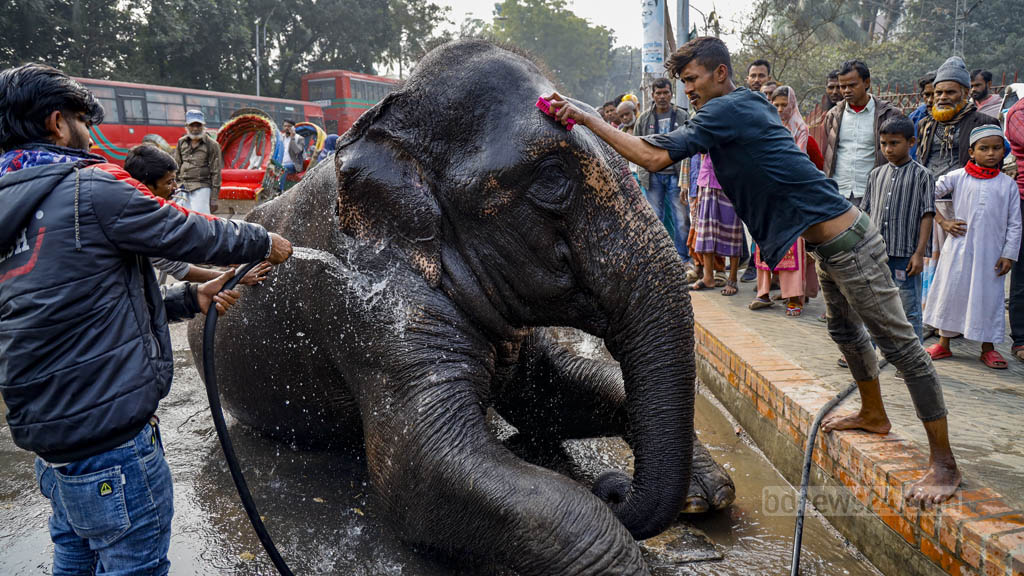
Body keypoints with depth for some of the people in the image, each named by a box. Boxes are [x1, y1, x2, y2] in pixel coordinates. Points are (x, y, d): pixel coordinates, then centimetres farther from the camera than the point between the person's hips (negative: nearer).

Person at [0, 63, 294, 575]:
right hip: (109, 439, -9)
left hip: (46, 437, 9)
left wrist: (192, 299, 14)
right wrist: (265, 243, 11)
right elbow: (191, 233, -7)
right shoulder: (91, 188, -14)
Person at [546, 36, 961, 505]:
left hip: (847, 242, -11)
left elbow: (655, 157, -24)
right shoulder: (747, 106, 12)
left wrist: (588, 120, -19)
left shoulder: (727, 110, -18)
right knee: (845, 331, 26)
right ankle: (874, 415, 47)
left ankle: (944, 464, 3)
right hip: (832, 243, 11)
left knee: (900, 344, -4)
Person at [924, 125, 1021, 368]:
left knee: (988, 296, 5)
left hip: (990, 252, 0)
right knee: (950, 291, 6)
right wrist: (942, 221, -2)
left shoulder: (1008, 184, 4)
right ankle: (944, 344, 18)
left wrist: (1009, 254, -1)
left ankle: (988, 348, 19)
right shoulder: (957, 177, 0)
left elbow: (1014, 223, 4)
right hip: (959, 248, 0)